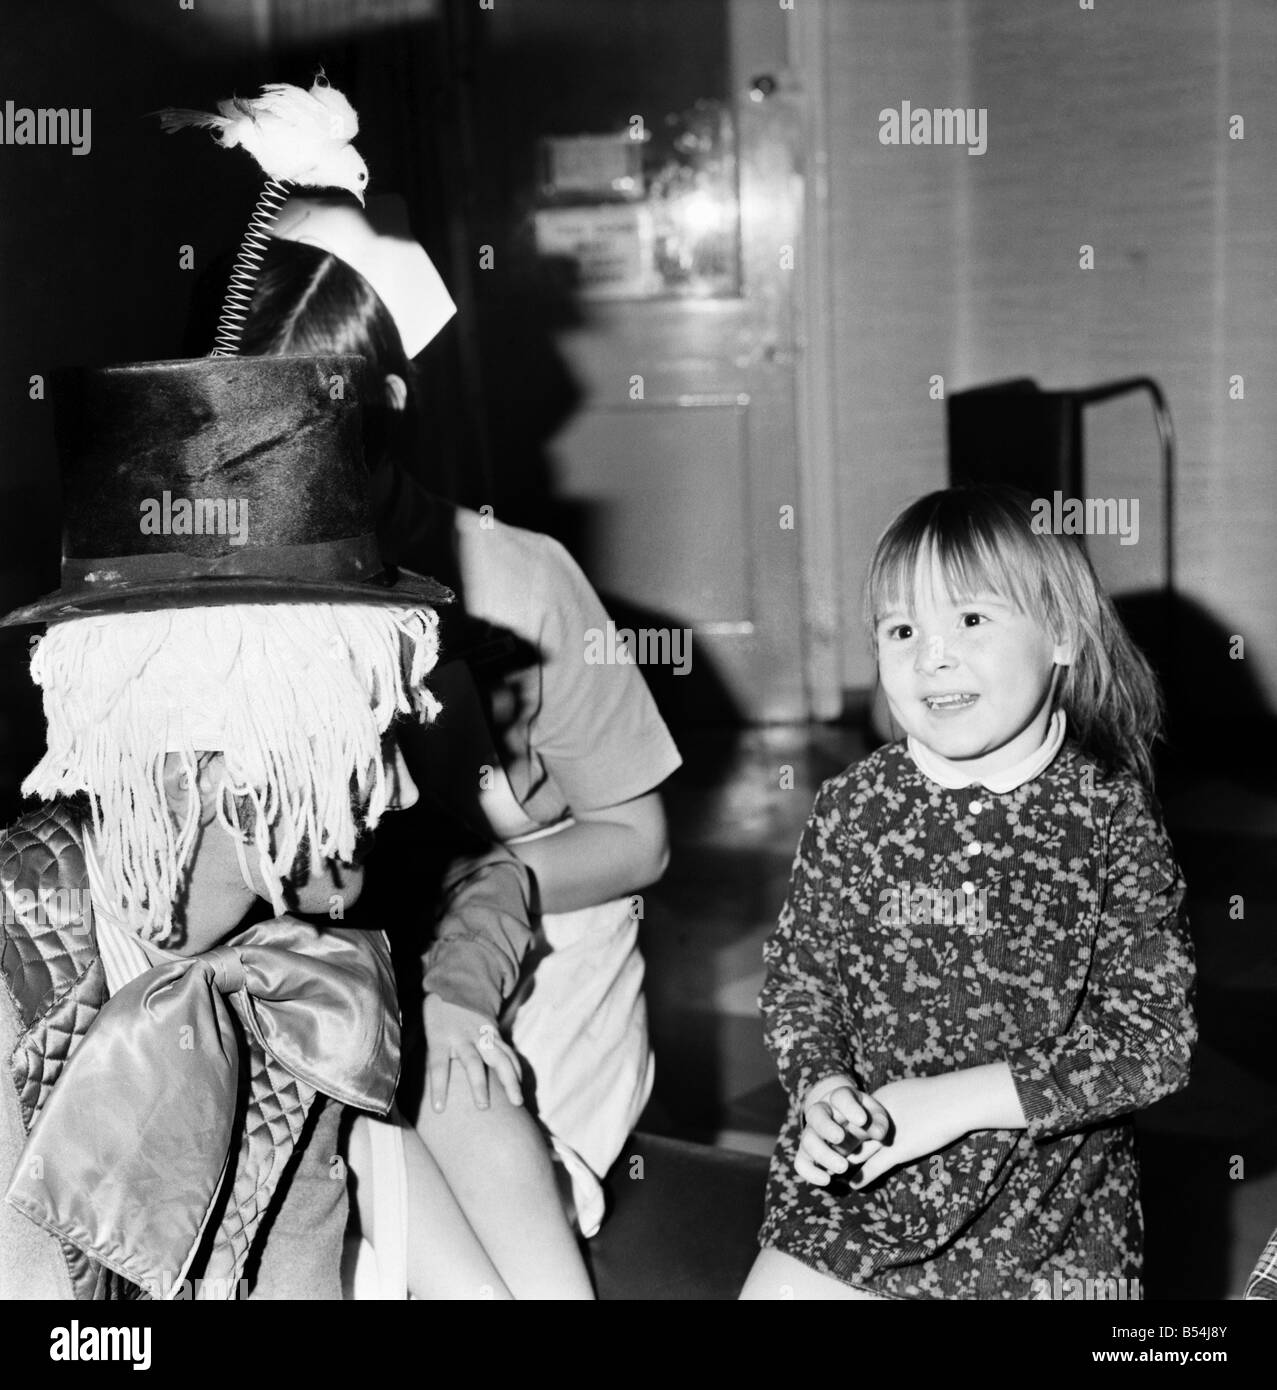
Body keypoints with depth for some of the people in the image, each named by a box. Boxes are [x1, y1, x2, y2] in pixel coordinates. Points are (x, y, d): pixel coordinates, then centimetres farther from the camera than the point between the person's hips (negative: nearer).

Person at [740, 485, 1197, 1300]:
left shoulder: (1111, 816, -10)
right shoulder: (852, 811, -4)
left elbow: (1157, 1037, -13)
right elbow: (798, 975, 5)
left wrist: (958, 1100, -18)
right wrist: (821, 1087, -15)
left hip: (1052, 1221, -1)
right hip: (855, 1191, 2)